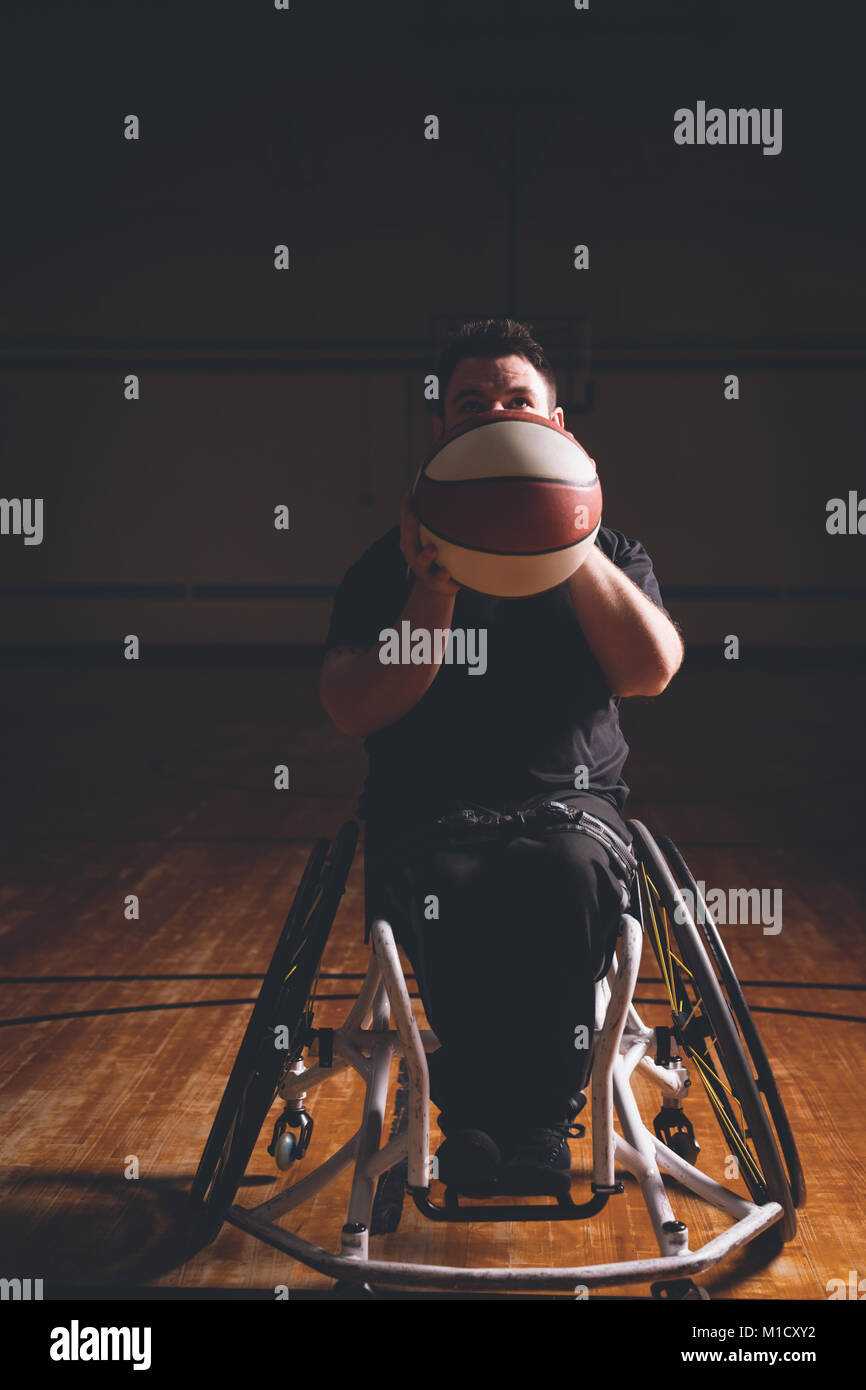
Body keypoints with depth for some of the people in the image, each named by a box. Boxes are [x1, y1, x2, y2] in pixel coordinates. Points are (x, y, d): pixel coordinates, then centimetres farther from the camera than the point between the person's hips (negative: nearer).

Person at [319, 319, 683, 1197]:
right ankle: (524, 1130, -21)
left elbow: (651, 670, -5)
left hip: (571, 805, 0)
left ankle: (530, 1121, -21)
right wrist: (435, 594, -15)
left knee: (568, 870, -36)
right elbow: (352, 712, -3)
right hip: (427, 817, 0)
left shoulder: (607, 554, 16)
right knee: (440, 891, -35)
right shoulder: (393, 564, 12)